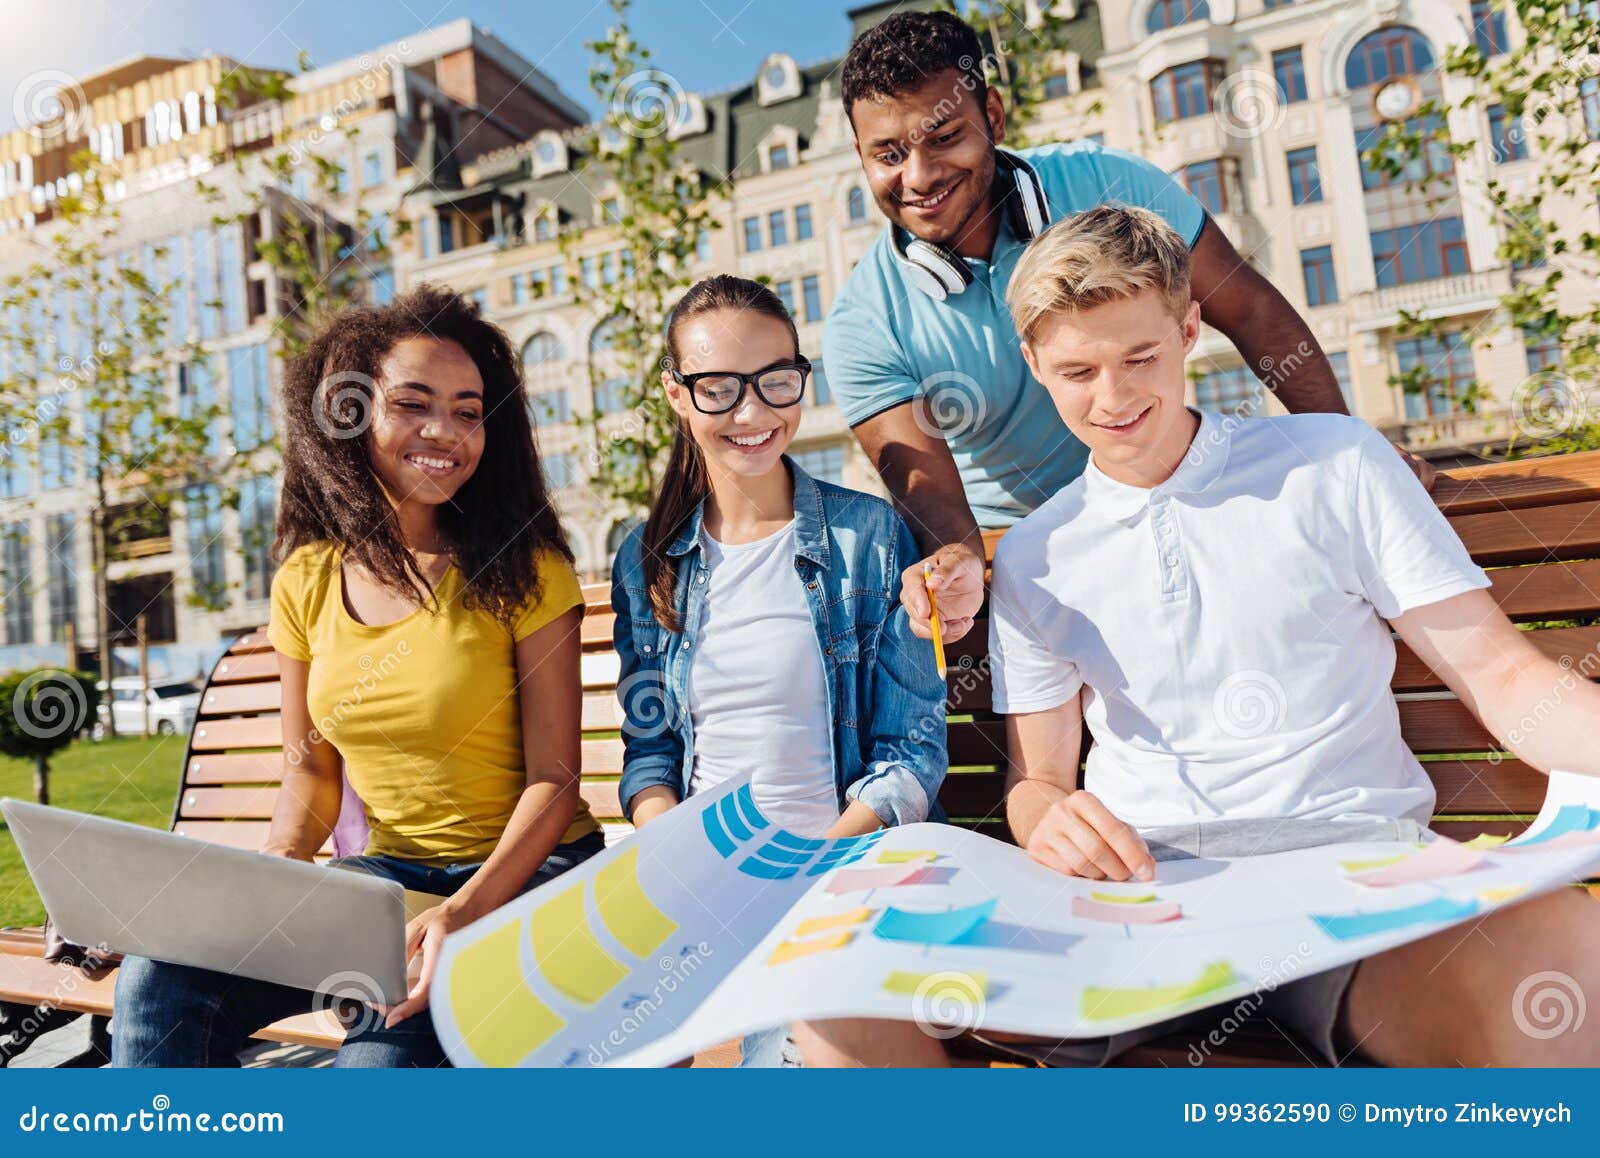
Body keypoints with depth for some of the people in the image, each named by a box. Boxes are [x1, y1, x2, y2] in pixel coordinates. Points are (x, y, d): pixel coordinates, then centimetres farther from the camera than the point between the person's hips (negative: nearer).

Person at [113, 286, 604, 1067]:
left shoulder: (523, 571, -8)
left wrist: (465, 911, -25)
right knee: (158, 984, -15)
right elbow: (312, 772, 11)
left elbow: (553, 779, -10)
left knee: (388, 1041, -30)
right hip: (385, 873, 5)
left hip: (524, 872, -4)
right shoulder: (306, 583, 5)